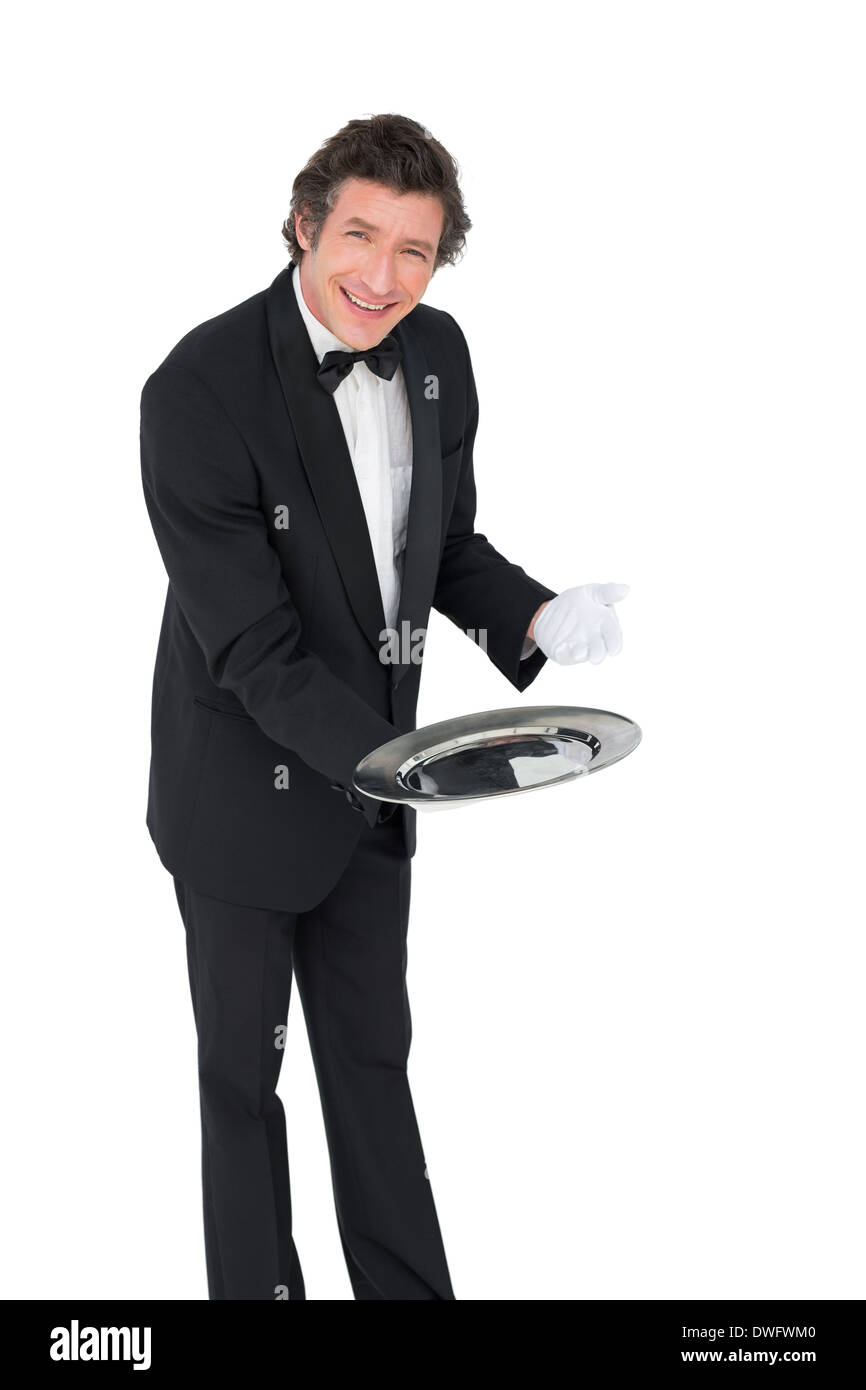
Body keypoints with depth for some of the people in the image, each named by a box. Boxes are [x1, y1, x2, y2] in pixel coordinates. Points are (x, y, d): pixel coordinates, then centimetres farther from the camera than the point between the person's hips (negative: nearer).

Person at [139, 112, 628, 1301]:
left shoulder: (436, 354, -6)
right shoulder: (202, 389, -26)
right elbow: (253, 648, -26)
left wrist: (538, 618, -13)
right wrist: (397, 762, -36)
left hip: (369, 772, 6)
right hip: (249, 789, -6)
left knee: (374, 1057, 20)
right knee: (245, 1072, 14)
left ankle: (408, 1288, 36)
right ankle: (255, 1285, 33)